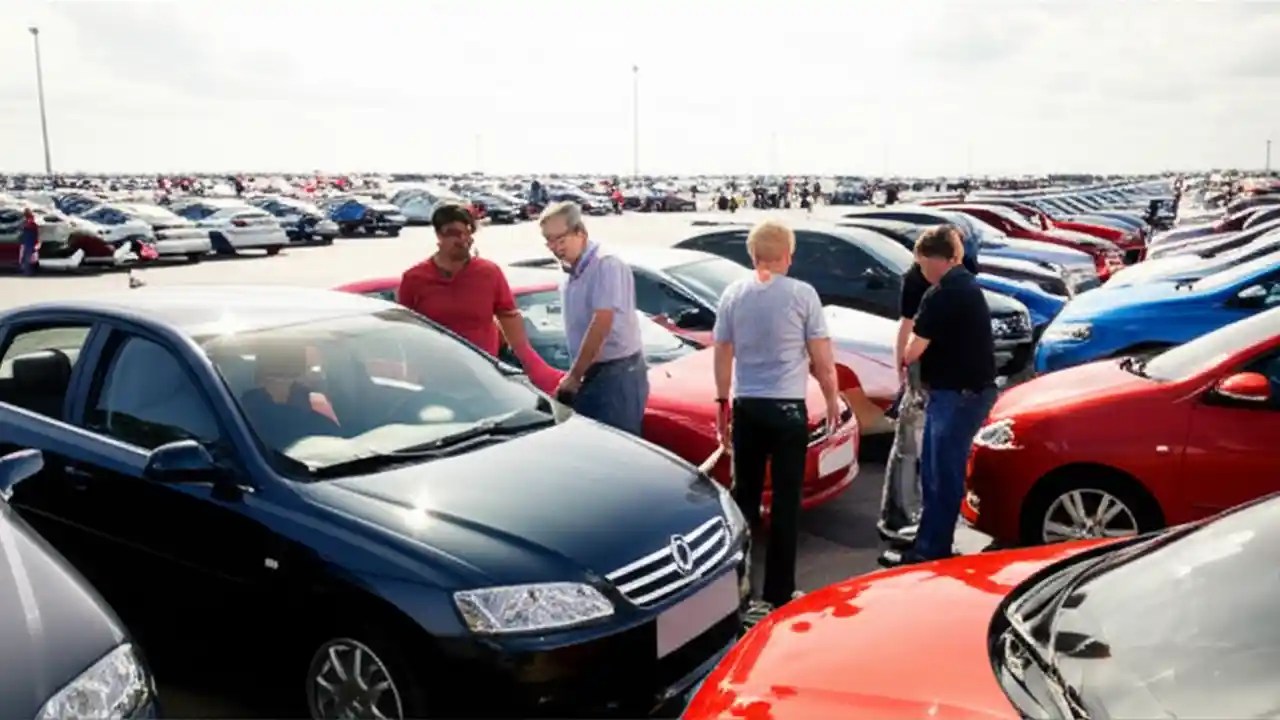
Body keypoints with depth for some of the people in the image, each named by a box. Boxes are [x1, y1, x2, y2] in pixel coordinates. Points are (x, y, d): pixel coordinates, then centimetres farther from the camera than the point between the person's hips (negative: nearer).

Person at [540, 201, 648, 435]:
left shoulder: (606, 264, -15)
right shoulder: (571, 275, 11)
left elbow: (601, 325, -21)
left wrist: (573, 376, -15)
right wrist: (576, 374, 9)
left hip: (618, 373, -8)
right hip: (590, 374, 8)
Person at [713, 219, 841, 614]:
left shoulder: (733, 294, 3)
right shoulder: (801, 294, -7)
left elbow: (722, 355, 7)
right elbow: (822, 358, -5)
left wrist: (722, 403, 16)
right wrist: (832, 398, 9)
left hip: (746, 406, 4)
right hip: (787, 406, -3)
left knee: (744, 494, 14)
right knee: (785, 499, 4)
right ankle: (778, 592, 9)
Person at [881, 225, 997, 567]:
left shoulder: (942, 294, -18)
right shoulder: (967, 285, 13)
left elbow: (916, 347, -13)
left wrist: (903, 360, 7)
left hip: (957, 394, -10)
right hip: (970, 388, 10)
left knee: (942, 475, -3)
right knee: (936, 472, 17)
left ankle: (930, 551, 4)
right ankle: (930, 542, 26)